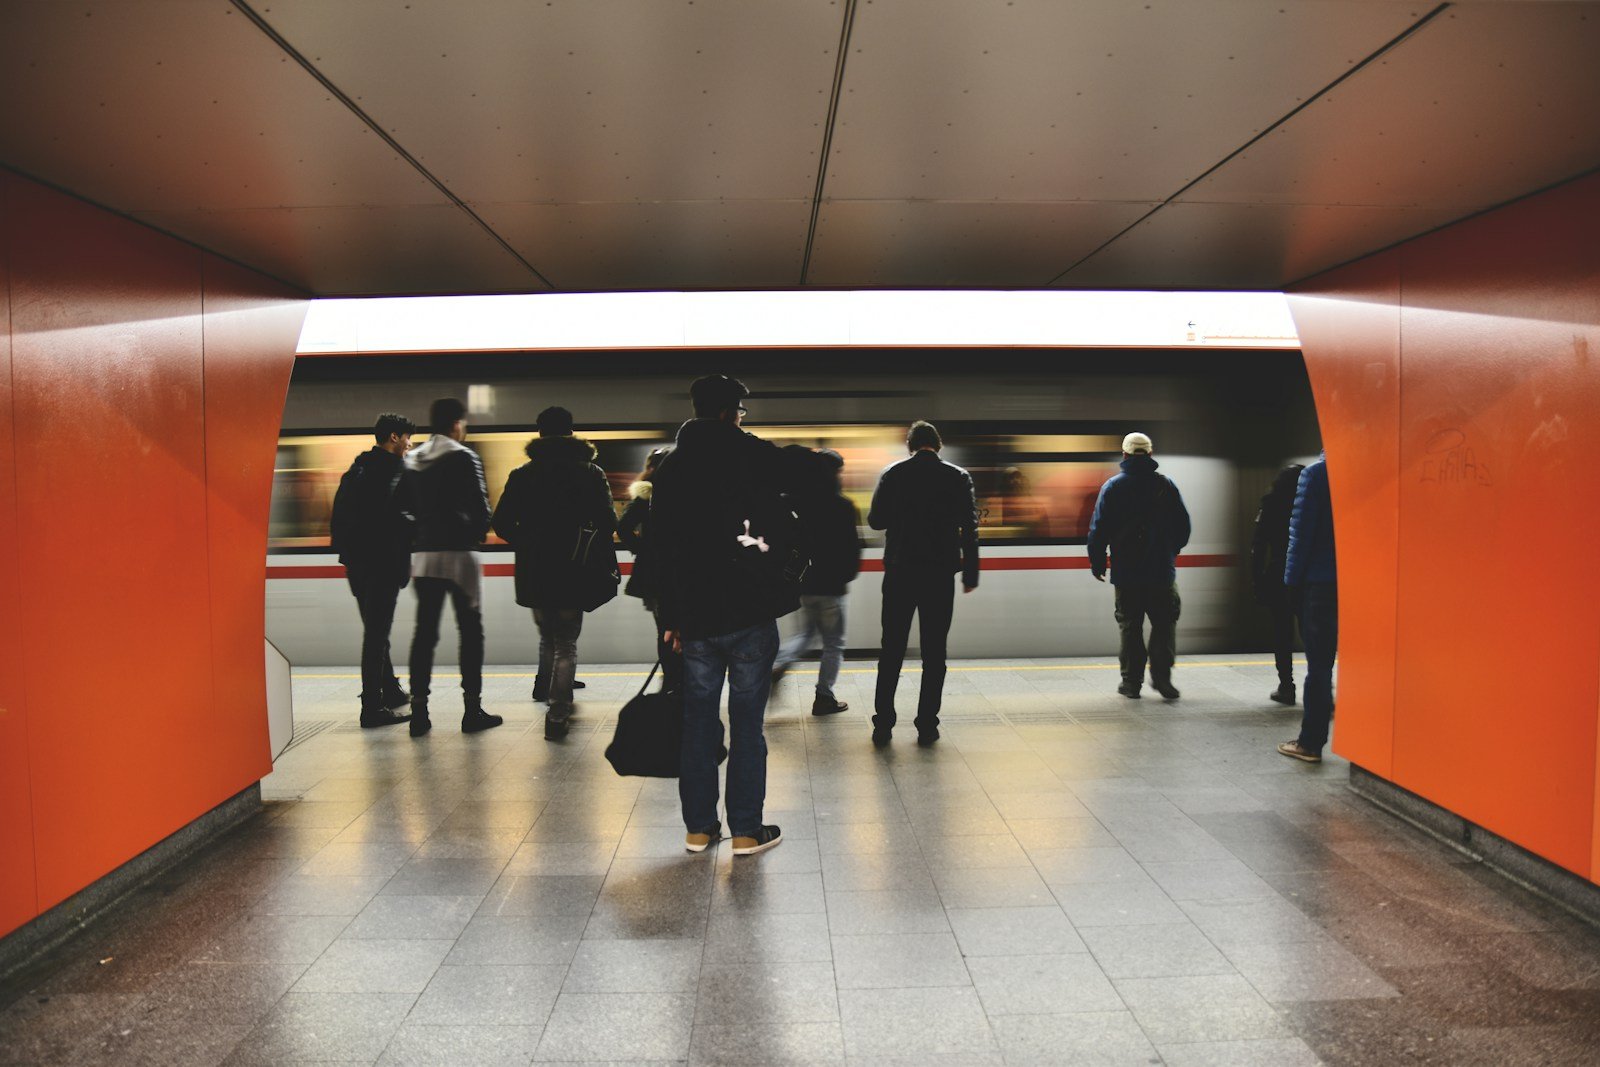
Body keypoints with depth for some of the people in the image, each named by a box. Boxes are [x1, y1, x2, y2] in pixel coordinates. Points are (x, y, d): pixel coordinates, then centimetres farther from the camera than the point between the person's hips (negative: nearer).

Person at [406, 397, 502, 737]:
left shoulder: (411, 461, 10)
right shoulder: (465, 458, -7)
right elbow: (481, 508, -9)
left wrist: (422, 536, 14)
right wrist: (476, 535, 7)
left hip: (422, 556, 5)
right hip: (458, 555, -5)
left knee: (424, 632, 7)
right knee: (470, 631, 3)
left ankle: (419, 711, 6)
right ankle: (472, 710, 4)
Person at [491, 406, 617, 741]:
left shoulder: (522, 474, 4)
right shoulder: (591, 473, -1)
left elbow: (501, 522, 0)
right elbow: (608, 522, -8)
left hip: (534, 573, 2)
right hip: (573, 572, -2)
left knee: (547, 638, 23)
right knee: (566, 644, 4)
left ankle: (549, 692, 33)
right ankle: (557, 713, -6)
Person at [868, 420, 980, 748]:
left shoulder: (892, 474, 0)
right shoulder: (958, 477, 1)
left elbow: (875, 520, 2)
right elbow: (969, 528, -2)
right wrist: (970, 573, 4)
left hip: (900, 572, 0)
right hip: (940, 573, 0)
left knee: (892, 650, 8)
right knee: (934, 653, 7)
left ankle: (882, 725, 7)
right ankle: (927, 726, 8)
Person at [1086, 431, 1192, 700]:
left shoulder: (1113, 486, -2)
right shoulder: (1166, 485, 2)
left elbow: (1098, 529, -4)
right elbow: (1183, 525, 7)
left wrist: (1097, 563, 6)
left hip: (1126, 570, 0)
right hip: (1162, 570, 1)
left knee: (1130, 626, 7)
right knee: (1164, 623, 9)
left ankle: (1132, 681, 9)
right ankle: (1161, 675, -2)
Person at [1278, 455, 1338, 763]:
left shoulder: (1315, 474, -7)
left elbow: (1301, 530, -9)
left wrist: (1293, 578, -2)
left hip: (1321, 580, -4)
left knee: (1319, 664, 0)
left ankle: (1311, 742, 4)